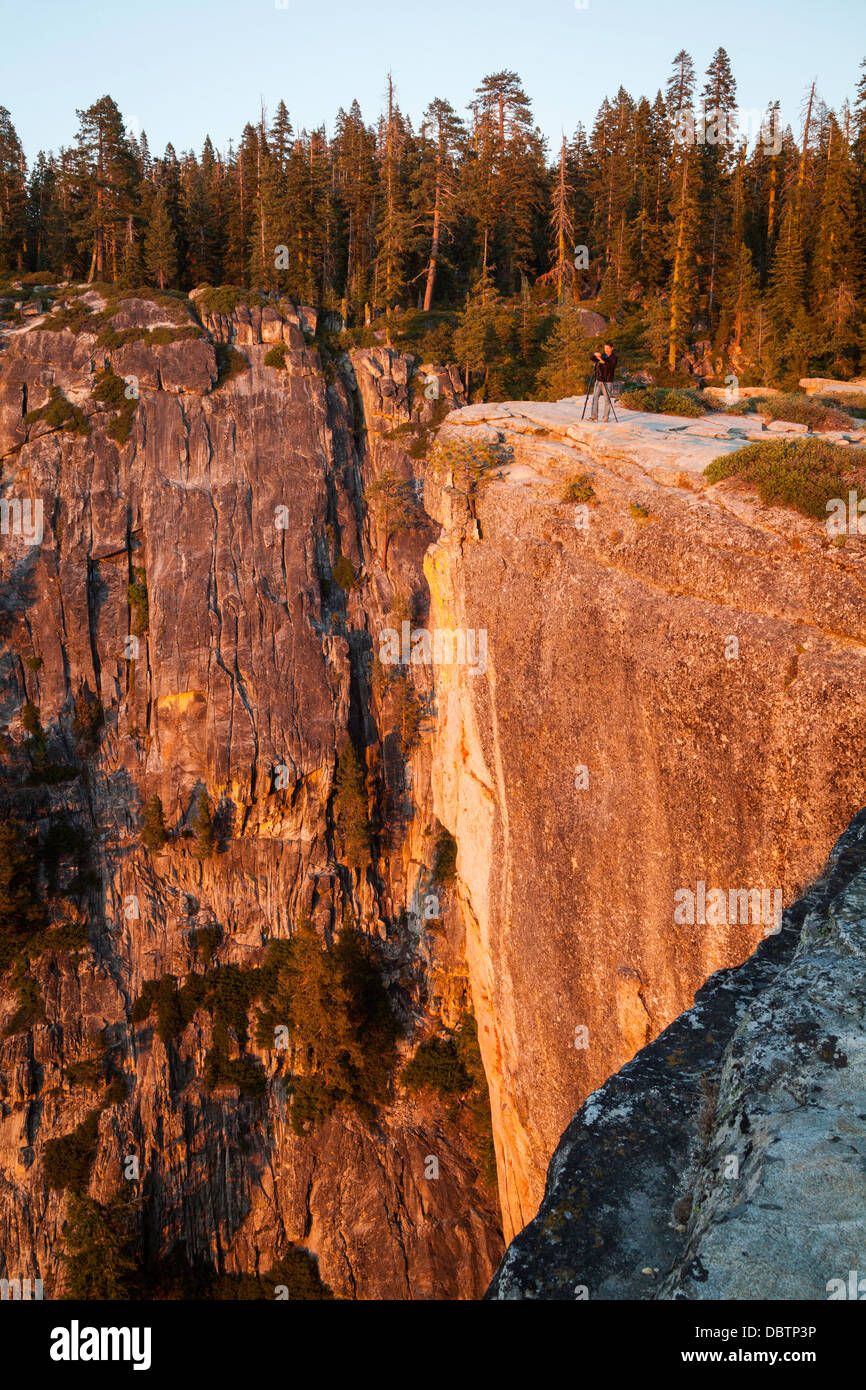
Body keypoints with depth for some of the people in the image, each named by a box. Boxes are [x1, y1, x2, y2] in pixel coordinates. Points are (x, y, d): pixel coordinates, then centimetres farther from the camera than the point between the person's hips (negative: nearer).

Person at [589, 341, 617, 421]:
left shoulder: (614, 358, 0)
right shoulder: (602, 356, 11)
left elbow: (612, 366, -18)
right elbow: (592, 358, 4)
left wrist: (604, 362, -32)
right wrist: (595, 354, -18)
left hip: (607, 381, -3)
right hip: (599, 380, 3)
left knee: (607, 399, -4)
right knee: (595, 397, -6)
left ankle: (606, 417, 4)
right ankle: (594, 416, -6)